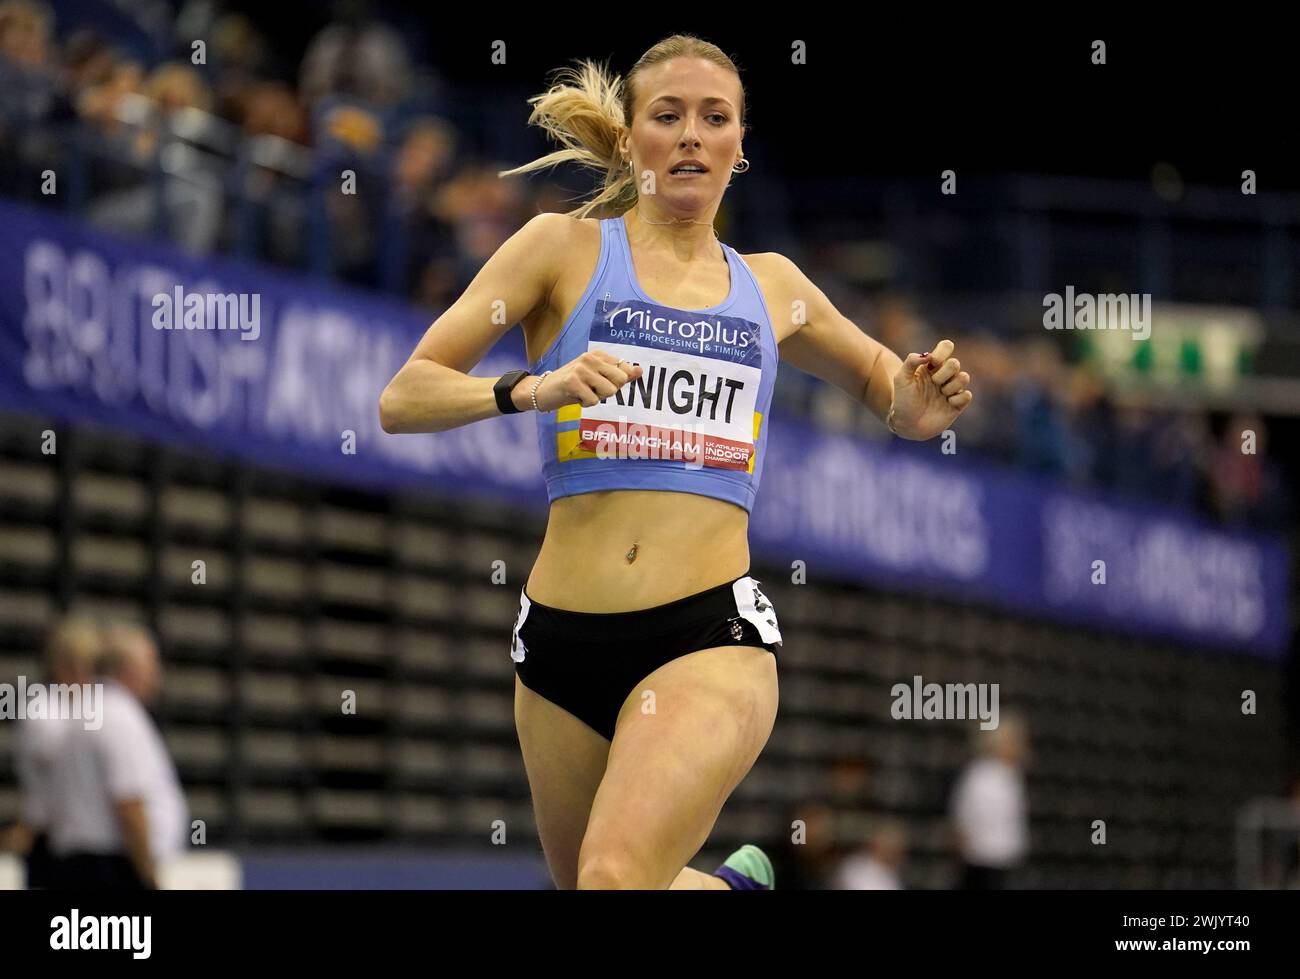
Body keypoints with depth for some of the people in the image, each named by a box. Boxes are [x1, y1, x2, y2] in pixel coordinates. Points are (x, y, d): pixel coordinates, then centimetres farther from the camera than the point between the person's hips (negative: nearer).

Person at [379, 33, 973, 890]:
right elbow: (402, 399, -1)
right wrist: (533, 389, -19)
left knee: (615, 875, -27)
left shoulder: (771, 287, 14)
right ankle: (739, 884, 44)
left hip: (711, 634, -1)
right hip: (562, 641, 1)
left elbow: (882, 380, 32)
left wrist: (916, 407, 8)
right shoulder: (563, 248, 5)